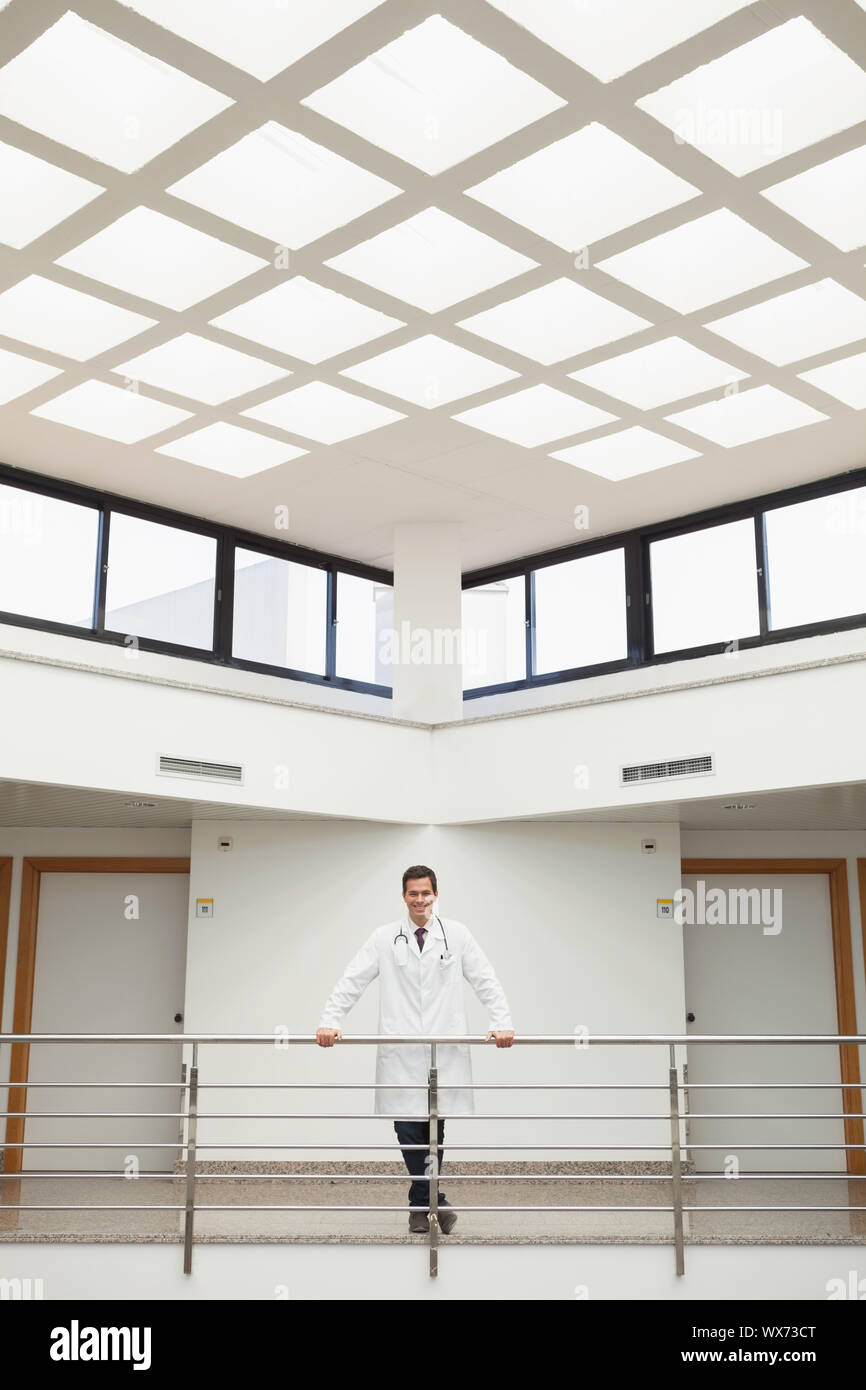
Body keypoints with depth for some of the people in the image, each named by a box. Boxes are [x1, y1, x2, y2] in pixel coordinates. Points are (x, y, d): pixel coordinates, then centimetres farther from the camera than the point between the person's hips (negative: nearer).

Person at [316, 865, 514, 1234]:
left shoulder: (457, 934, 4)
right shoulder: (384, 938, 3)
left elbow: (486, 982, 2)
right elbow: (351, 982, 1)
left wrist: (503, 1023, -11)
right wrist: (329, 1021, -11)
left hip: (445, 1050, 0)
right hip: (400, 1052, 0)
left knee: (434, 1130, 4)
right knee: (408, 1129, 0)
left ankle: (421, 1204, 20)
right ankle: (434, 1202, 13)